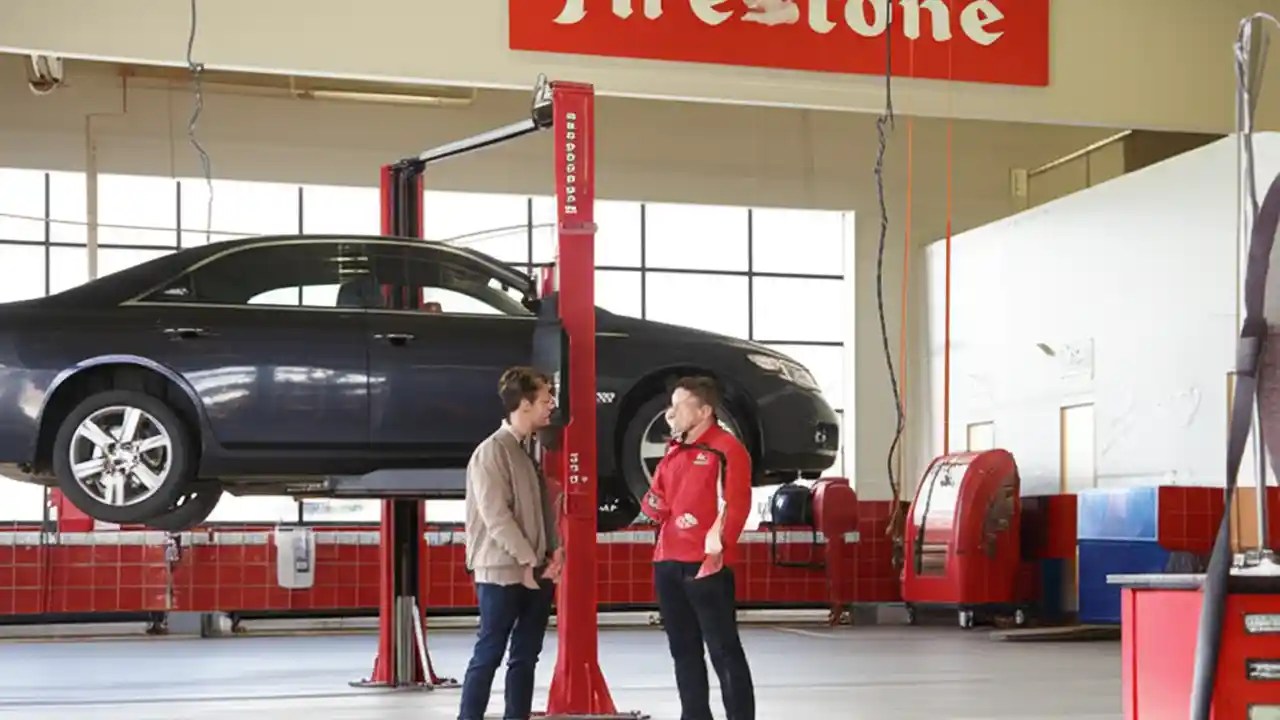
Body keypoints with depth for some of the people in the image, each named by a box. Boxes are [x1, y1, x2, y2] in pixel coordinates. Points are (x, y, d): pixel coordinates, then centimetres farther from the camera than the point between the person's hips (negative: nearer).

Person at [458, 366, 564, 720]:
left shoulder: (533, 449, 14)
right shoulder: (492, 451, -12)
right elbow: (495, 515, -17)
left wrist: (555, 549, 1)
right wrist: (528, 561, -16)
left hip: (538, 572, 8)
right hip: (503, 572, -8)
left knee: (526, 657, 9)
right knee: (488, 655, -4)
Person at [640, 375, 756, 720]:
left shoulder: (727, 448, -8)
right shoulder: (673, 450, 17)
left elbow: (737, 505, -15)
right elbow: (657, 494, 25)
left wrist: (719, 546, -22)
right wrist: (653, 504, 2)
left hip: (706, 565, -8)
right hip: (668, 562, 8)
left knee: (724, 650, -5)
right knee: (683, 649, 13)